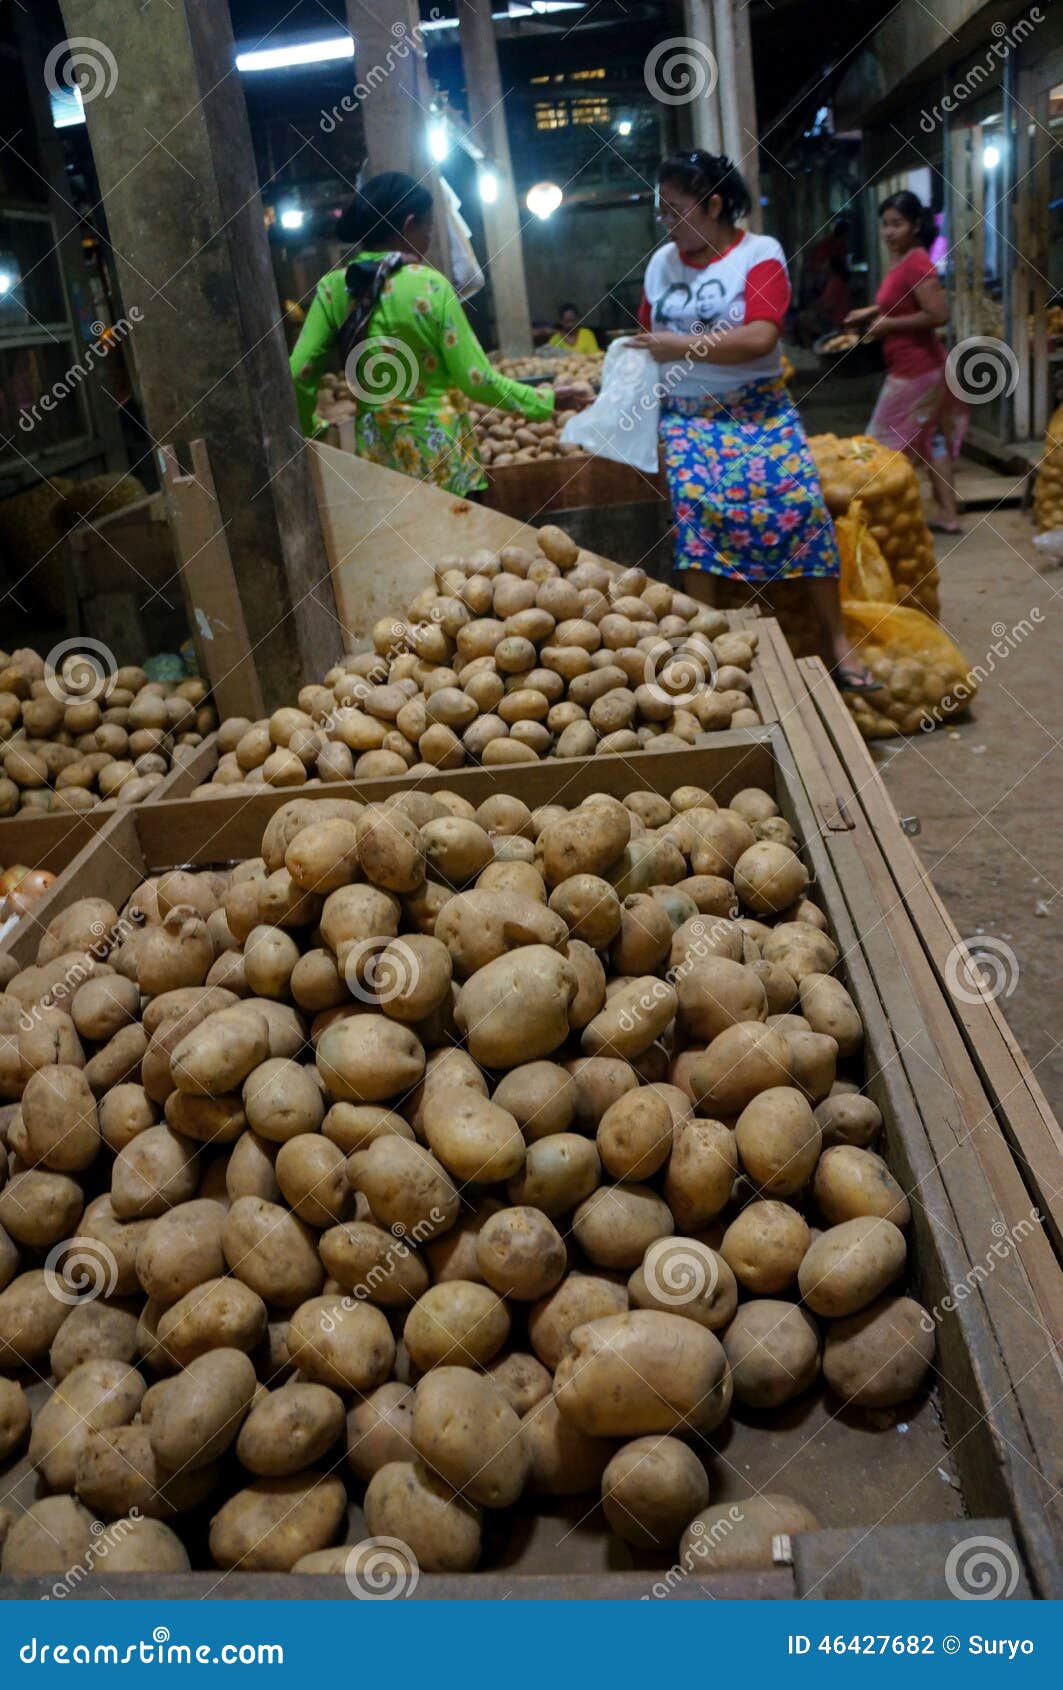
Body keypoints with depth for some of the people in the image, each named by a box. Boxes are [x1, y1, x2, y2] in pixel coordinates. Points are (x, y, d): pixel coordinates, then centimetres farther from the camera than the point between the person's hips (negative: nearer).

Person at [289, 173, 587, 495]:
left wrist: (310, 428, 12)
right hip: (438, 452, -4)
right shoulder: (430, 286, -13)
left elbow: (297, 375, -5)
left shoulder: (332, 288, -2)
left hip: (376, 451, 4)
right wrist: (546, 400, -1)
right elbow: (475, 380, -13)